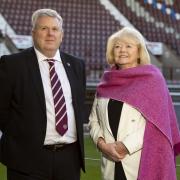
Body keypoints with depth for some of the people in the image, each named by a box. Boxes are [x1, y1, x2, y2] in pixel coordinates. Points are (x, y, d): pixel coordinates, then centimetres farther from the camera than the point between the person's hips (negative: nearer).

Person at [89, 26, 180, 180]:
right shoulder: (107, 82, 8)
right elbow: (94, 119, 10)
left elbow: (157, 122, -10)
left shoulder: (152, 79, -2)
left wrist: (125, 146, -13)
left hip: (143, 162, -3)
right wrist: (101, 143, -7)